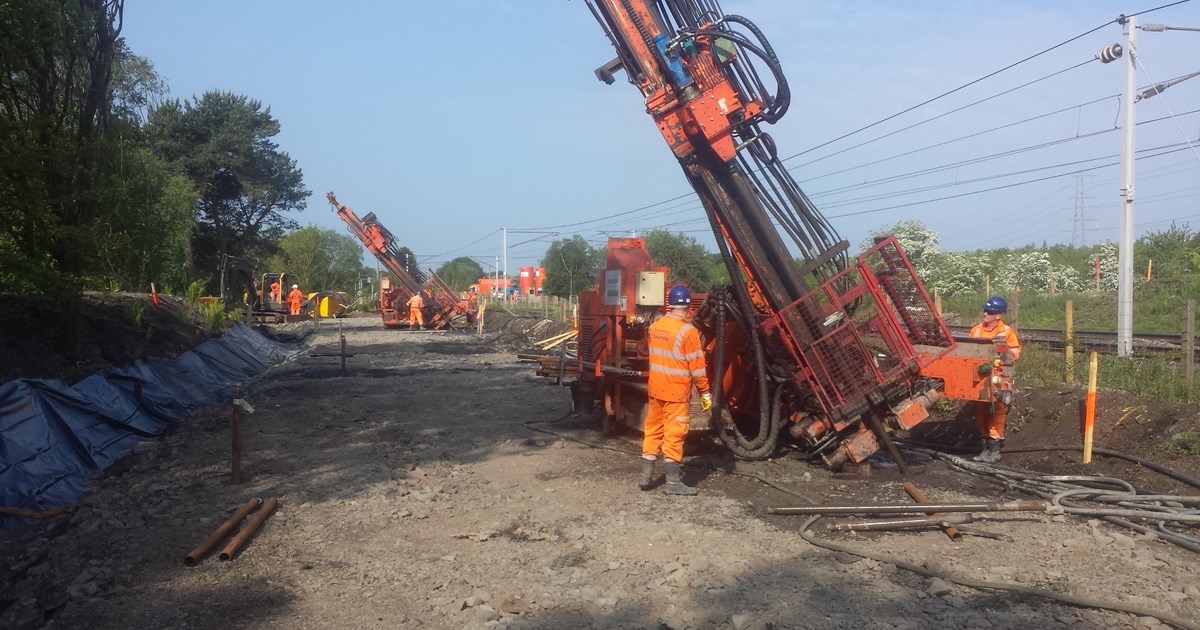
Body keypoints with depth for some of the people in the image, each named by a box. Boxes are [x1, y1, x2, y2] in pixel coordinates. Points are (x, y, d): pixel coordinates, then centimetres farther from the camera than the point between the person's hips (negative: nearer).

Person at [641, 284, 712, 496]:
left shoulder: (655, 326, 4)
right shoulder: (687, 331, -16)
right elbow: (696, 366, -14)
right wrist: (705, 393, -7)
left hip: (655, 389, 6)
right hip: (676, 392, -6)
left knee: (653, 431, 14)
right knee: (674, 435, -1)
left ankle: (646, 477, 19)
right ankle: (673, 483, 5)